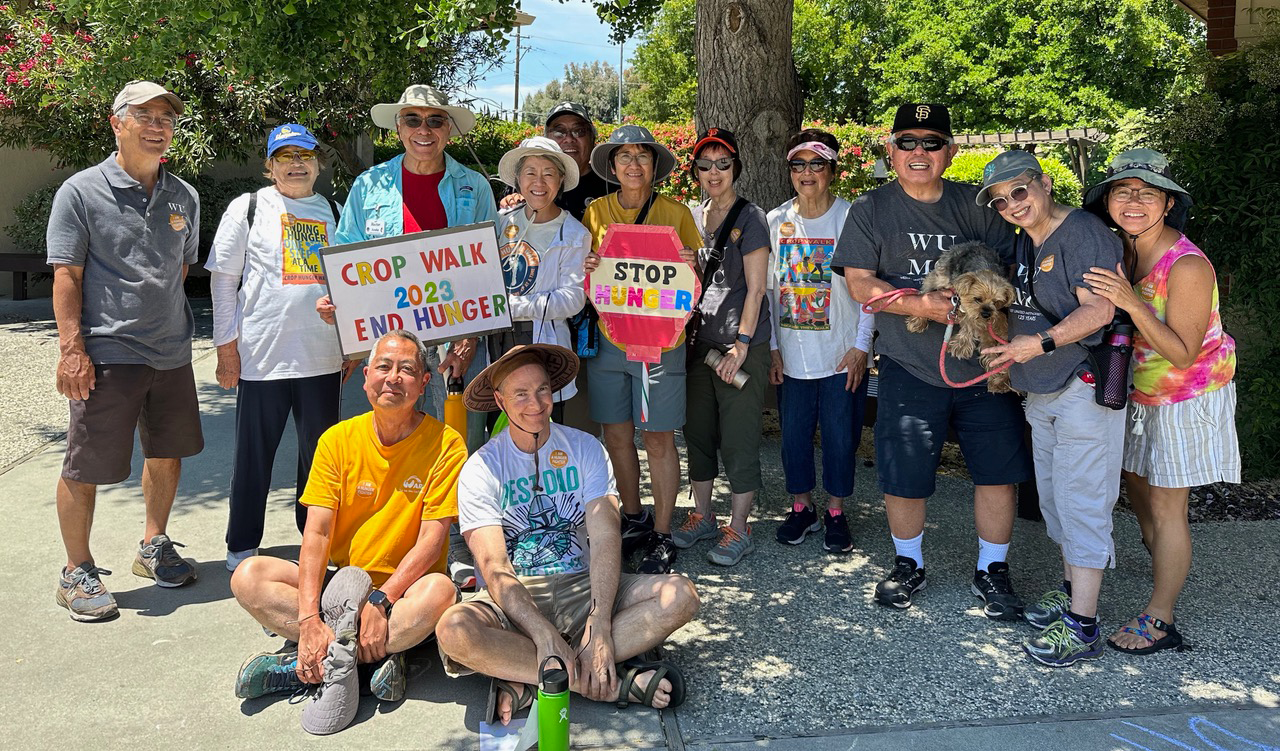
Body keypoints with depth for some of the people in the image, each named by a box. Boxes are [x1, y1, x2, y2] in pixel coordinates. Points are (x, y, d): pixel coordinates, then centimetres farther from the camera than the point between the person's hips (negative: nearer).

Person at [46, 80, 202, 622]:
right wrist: (72, 348, -14)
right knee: (85, 467, 1)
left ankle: (153, 547, 35)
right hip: (107, 353, -5)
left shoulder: (184, 197, 9)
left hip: (172, 352, 6)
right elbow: (66, 276, -7)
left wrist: (163, 318, 15)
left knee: (167, 454, 16)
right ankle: (77, 573, 16)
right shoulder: (81, 192, -5)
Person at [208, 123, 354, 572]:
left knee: (320, 451, 12)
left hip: (324, 355, 3)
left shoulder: (334, 212, 11)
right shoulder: (248, 208, 2)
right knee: (254, 452, 5)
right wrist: (226, 343, -3)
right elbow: (223, 279, 2)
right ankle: (242, 546, 19)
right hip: (262, 353, -3)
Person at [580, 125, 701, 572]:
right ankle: (634, 519, 28)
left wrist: (688, 267, -15)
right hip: (608, 338, 3)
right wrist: (585, 270, -11)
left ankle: (661, 534, 11)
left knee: (658, 438, 0)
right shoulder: (596, 212, 7)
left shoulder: (676, 214, 2)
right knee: (617, 434, 9)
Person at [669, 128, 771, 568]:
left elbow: (755, 288, -10)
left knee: (738, 440, -1)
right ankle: (702, 516, 27)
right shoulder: (692, 218, 11)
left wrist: (741, 345, -14)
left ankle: (738, 529, 10)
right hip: (699, 342, 6)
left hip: (742, 348, -6)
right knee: (698, 432, 13)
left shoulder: (750, 218, -6)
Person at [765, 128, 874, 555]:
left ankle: (836, 513, 22)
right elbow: (768, 289, 8)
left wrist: (861, 347, -8)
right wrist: (772, 347, 4)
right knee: (794, 434, 9)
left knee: (841, 436, 4)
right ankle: (801, 508, 27)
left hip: (842, 355, -3)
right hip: (791, 355, 3)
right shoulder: (777, 222, 4)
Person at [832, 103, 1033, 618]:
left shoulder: (977, 205, 8)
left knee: (997, 471, 5)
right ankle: (908, 566, 29)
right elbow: (860, 283, -5)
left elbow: (1010, 267, 8)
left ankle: (992, 572, 24)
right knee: (903, 477, 4)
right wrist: (920, 305, -19)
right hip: (910, 368, -1)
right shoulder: (871, 210, 4)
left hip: (984, 364, 2)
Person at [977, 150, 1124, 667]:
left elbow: (1099, 310, -23)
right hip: (1043, 392, 9)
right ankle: (1069, 591, 32)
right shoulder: (1026, 240, 13)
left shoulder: (1084, 233, -14)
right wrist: (1008, 361, 12)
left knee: (1080, 501, -7)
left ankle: (1082, 627, -2)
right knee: (1054, 497, 17)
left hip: (1084, 387, -9)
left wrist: (1040, 343, -30)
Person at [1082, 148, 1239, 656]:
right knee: (1136, 481, 20)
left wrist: (1133, 304, -36)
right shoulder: (1120, 251, -4)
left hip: (1187, 398, -7)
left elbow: (1183, 354, -26)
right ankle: (1164, 562, 45)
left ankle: (1160, 620, 14)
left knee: (1166, 507, 0)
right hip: (1141, 393, 7)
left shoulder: (1187, 266, -27)